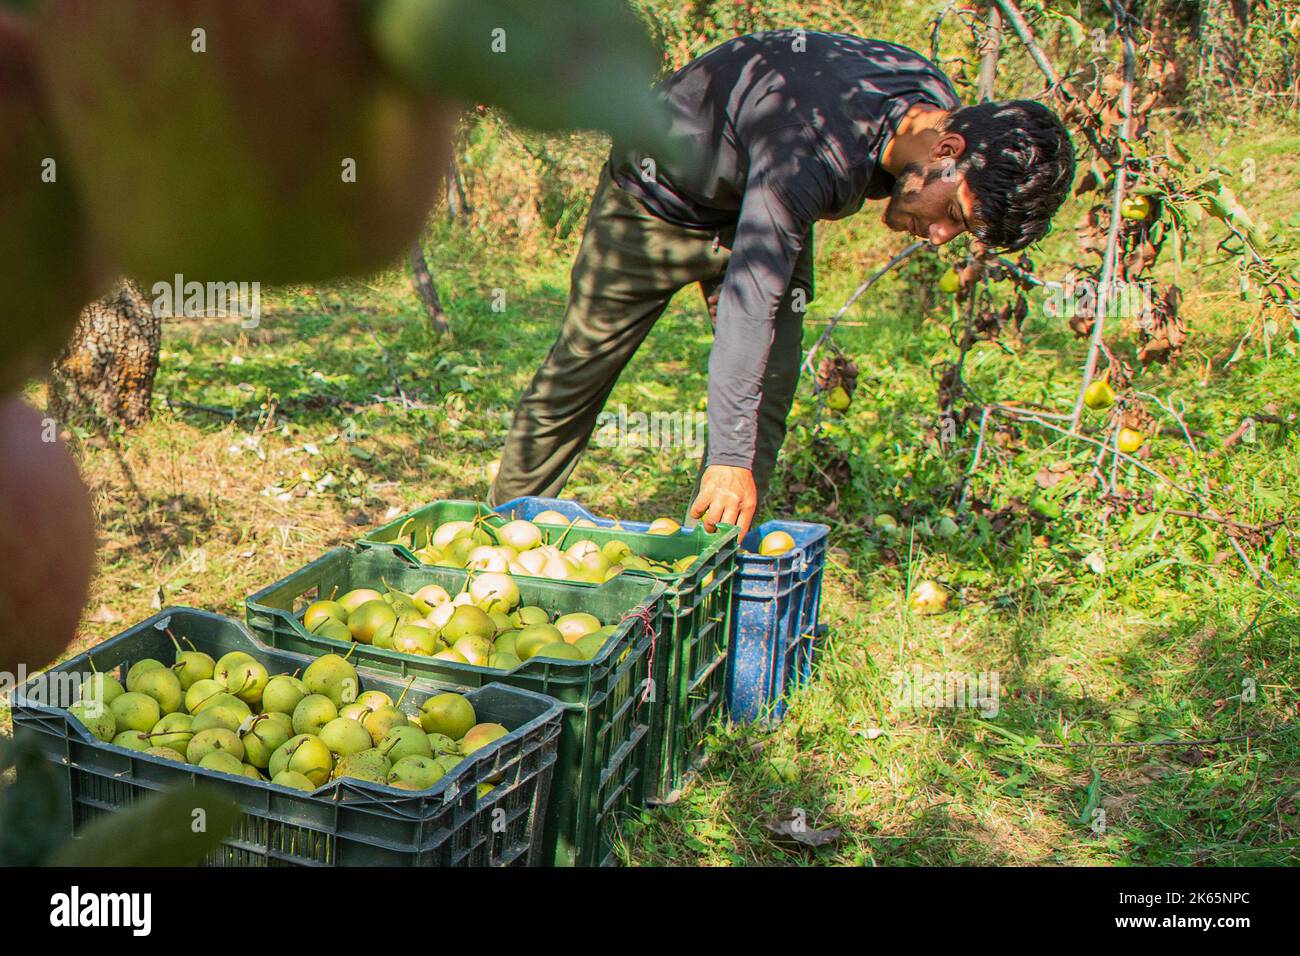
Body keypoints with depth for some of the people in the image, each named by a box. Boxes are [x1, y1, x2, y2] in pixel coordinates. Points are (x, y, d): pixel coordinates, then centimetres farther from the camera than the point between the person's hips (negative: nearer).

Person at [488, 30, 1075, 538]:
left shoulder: (938, 104, -18)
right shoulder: (812, 147, -44)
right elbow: (748, 301, -46)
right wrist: (729, 456, -49)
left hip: (767, 205, 7)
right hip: (661, 195, -6)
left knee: (766, 397, -6)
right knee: (579, 370, 5)